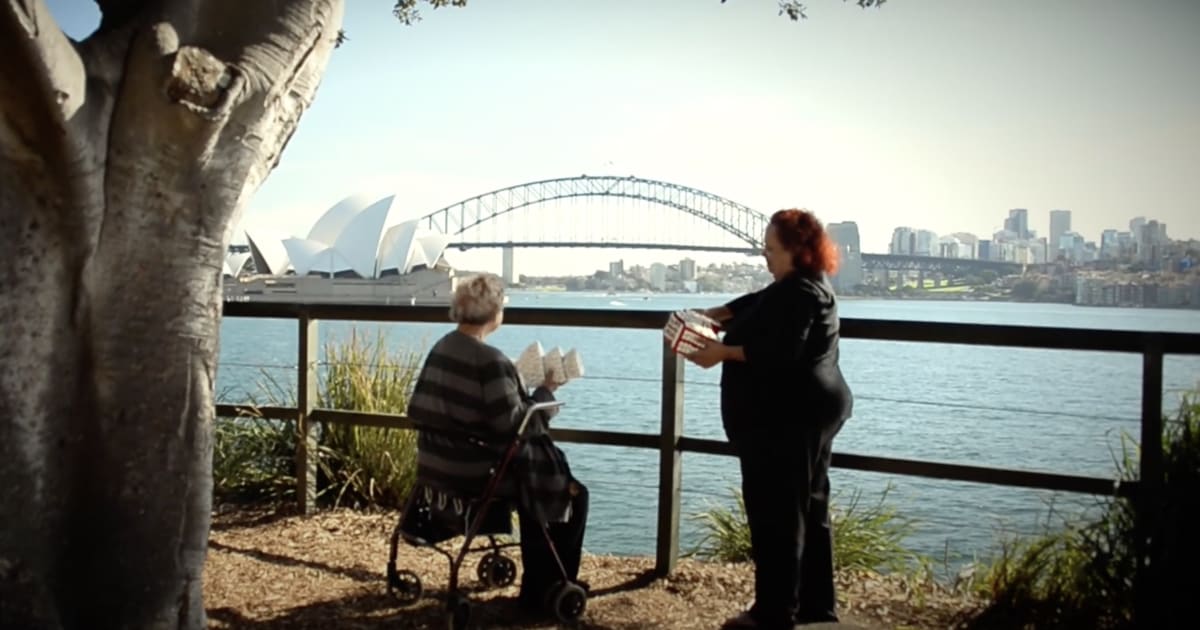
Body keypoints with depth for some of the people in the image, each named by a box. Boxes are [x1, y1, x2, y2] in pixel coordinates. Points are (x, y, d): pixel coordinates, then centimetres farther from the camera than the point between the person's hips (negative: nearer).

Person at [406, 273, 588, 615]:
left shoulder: (440, 348, 4)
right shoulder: (489, 359, -22)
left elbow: (418, 410, 12)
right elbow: (515, 426, -22)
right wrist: (545, 392, -10)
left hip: (436, 467, 9)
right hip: (476, 473, -9)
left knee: (535, 477, 29)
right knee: (572, 493, 7)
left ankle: (537, 583, 35)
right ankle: (548, 591, 16)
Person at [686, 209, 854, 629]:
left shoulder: (800, 292, -18)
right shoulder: (799, 286, 16)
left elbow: (780, 351, -28)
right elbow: (756, 305, 27)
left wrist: (723, 352, -21)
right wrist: (713, 315, 15)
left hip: (789, 419, -12)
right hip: (804, 413, 12)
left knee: (776, 515, -5)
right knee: (808, 511, 16)